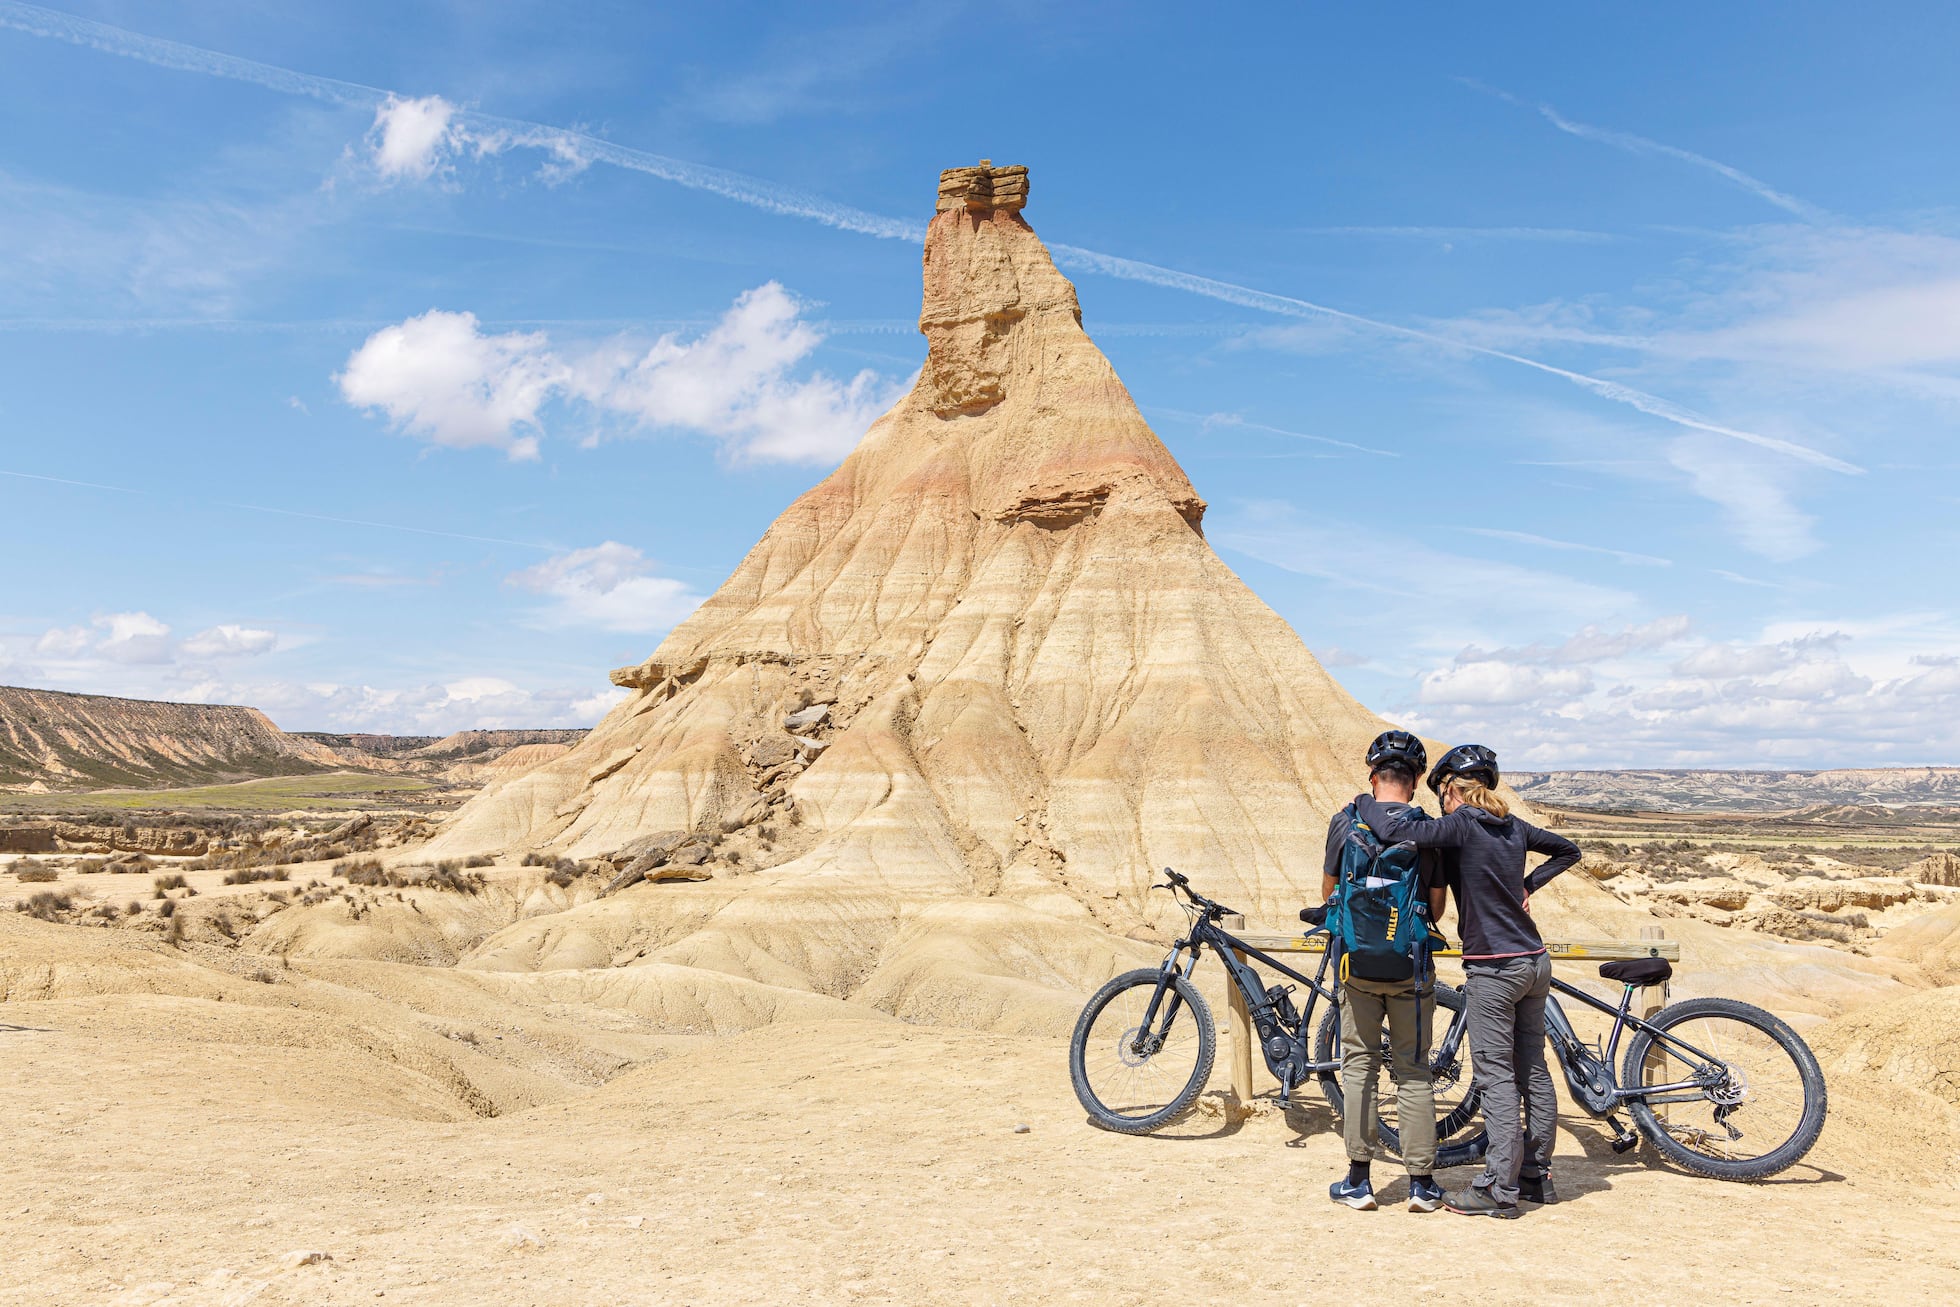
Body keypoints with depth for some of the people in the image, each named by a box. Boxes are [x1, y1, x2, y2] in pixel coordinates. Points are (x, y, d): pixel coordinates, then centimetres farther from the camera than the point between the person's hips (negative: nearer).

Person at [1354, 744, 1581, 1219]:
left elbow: (1397, 830, -25)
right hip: (1535, 962, 8)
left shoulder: (1462, 824, -14)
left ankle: (1500, 1189, 1)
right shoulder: (1514, 826, 9)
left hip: (1493, 969, -8)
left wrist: (1363, 801, -7)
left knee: (1497, 1078, -3)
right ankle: (1537, 1175, 25)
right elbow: (1568, 850, 24)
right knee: (1534, 1070, 14)